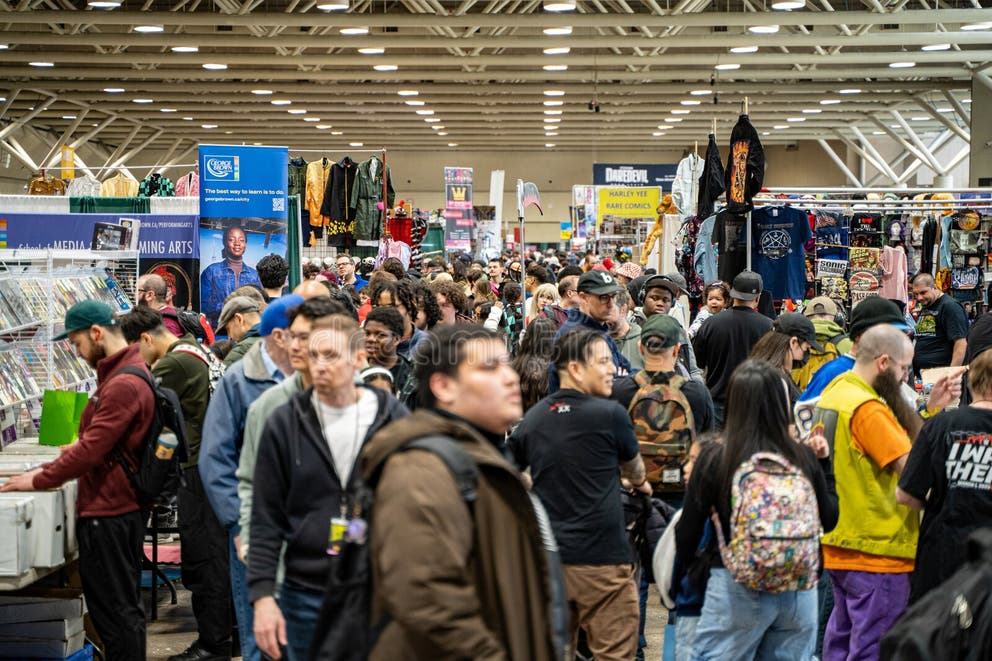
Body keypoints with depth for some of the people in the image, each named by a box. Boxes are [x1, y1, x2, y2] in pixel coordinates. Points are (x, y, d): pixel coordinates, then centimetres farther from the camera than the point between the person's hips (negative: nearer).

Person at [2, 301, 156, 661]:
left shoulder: (123, 385, -21)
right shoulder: (122, 375, 13)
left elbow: (91, 451, -22)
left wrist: (38, 480, -14)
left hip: (108, 514, -11)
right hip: (121, 507, 11)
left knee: (114, 611, -3)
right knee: (125, 608, 18)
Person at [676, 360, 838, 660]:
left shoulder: (713, 461, -9)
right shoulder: (804, 459, -4)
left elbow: (686, 535, -4)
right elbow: (829, 520, 9)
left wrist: (687, 565, 17)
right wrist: (824, 463, 16)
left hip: (736, 591, -3)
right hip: (799, 590, 3)